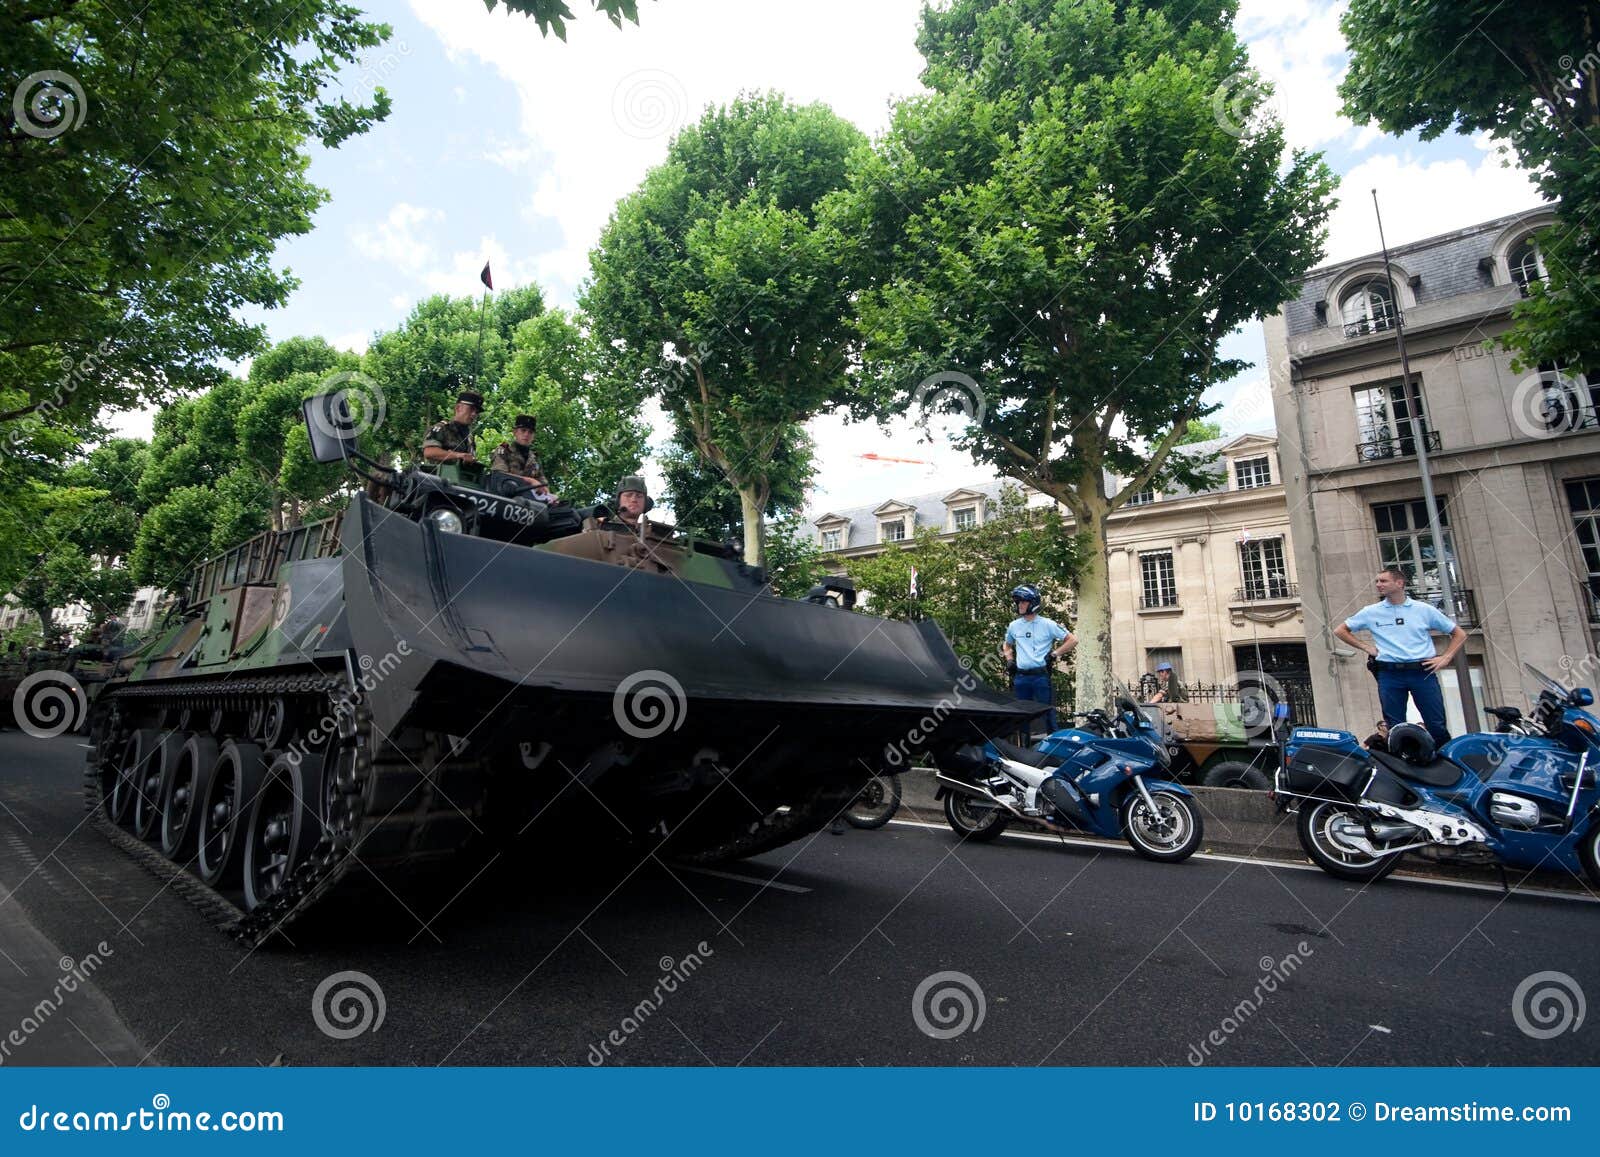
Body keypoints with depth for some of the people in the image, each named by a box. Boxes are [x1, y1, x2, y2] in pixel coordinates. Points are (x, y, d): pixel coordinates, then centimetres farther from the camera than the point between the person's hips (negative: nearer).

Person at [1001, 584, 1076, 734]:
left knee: (1048, 713, -2)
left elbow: (1073, 640, -1)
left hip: (1041, 676, -4)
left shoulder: (1047, 624, -3)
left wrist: (1054, 654, -5)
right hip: (1020, 677, 5)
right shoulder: (1014, 626, 10)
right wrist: (1009, 660, 14)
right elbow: (1007, 645, 30)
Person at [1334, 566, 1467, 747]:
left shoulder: (1425, 610, 7)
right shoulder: (1371, 612, 6)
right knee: (1395, 728, 4)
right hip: (1389, 674, 0)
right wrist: (1366, 647, 6)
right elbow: (1339, 631, 14)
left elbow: (1459, 634, 15)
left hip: (1423, 671, 0)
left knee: (1437, 725, 2)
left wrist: (1445, 658, 4)